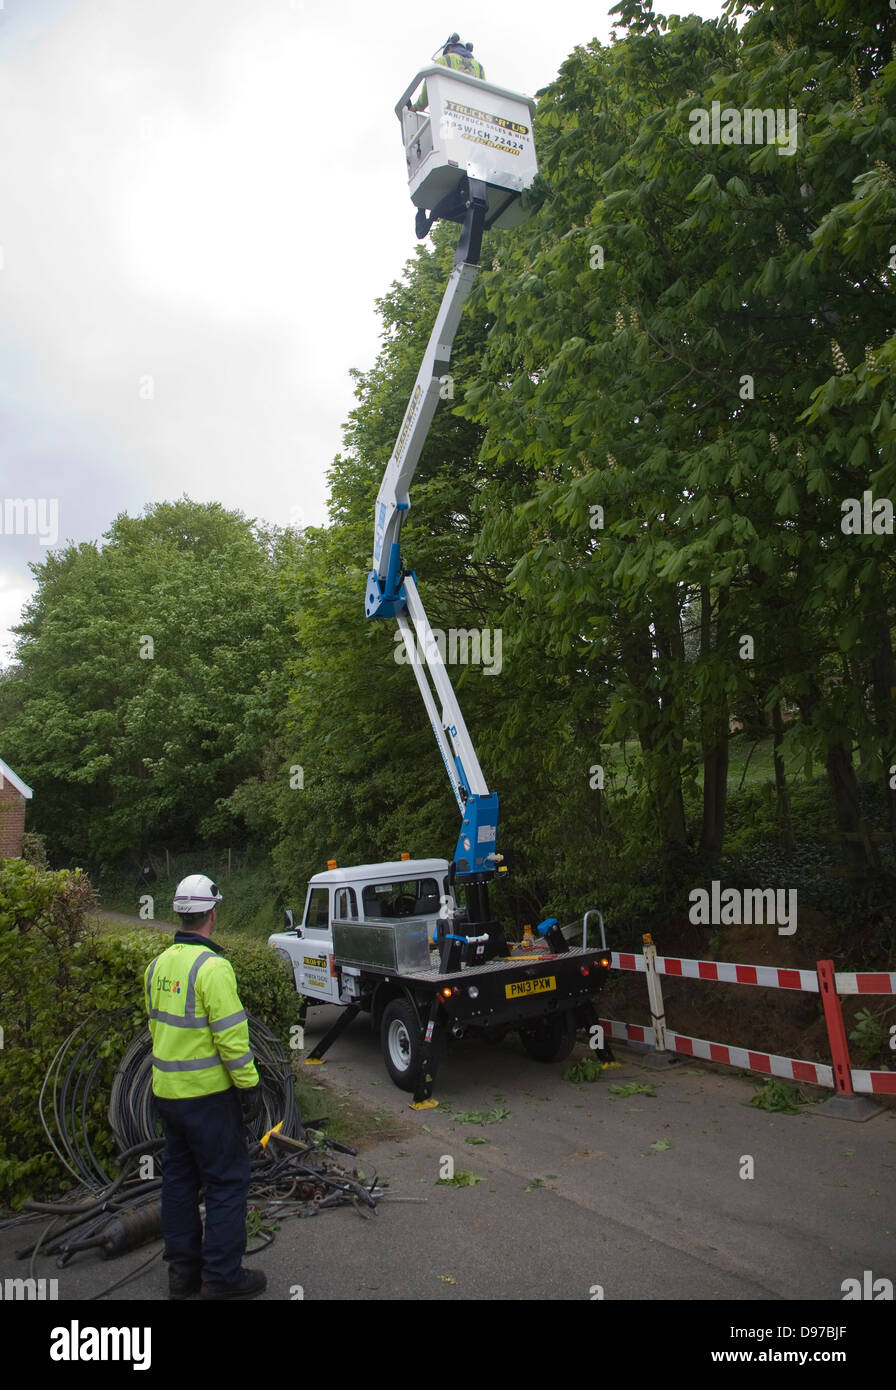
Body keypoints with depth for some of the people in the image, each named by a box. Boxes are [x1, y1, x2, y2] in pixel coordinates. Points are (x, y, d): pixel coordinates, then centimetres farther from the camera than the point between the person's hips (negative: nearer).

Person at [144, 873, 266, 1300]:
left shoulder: (159, 964, 5)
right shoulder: (211, 966, -21)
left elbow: (156, 1024, 13)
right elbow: (231, 1035, -21)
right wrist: (249, 1084, -12)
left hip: (167, 1089, 8)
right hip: (207, 1093, -8)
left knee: (179, 1178, 18)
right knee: (226, 1181, 4)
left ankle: (183, 1270, 28)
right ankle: (222, 1277, 12)